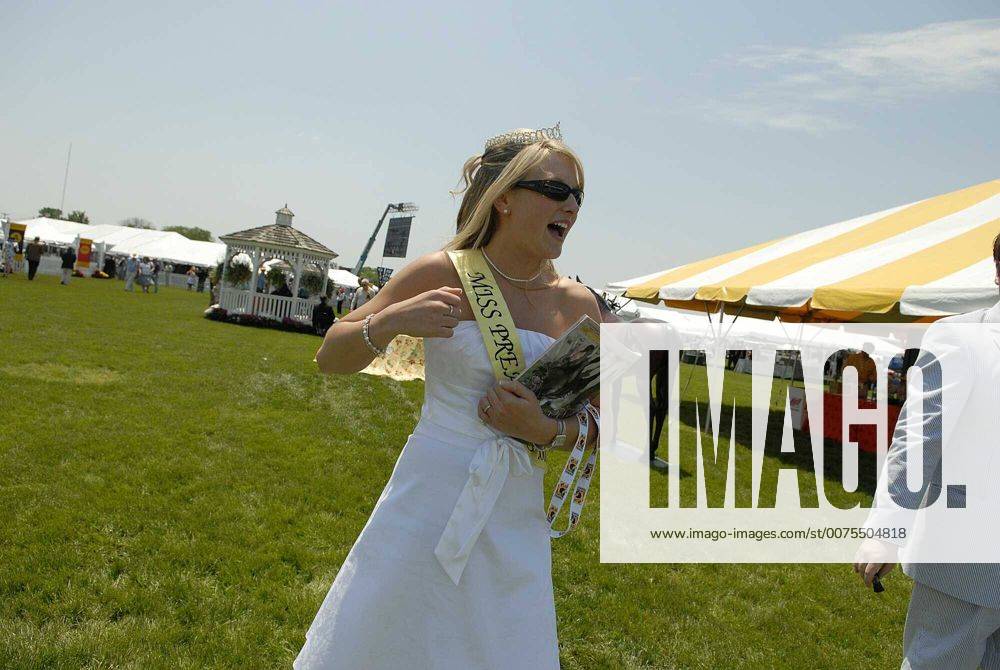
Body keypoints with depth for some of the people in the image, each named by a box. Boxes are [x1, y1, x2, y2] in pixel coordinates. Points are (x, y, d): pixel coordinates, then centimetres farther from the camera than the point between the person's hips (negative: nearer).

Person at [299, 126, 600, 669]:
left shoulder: (578, 307, 1)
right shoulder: (443, 274, -7)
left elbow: (599, 425, 9)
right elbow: (329, 359, -2)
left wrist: (548, 430, -12)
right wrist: (389, 322, -22)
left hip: (517, 523, 3)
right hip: (428, 504, -3)